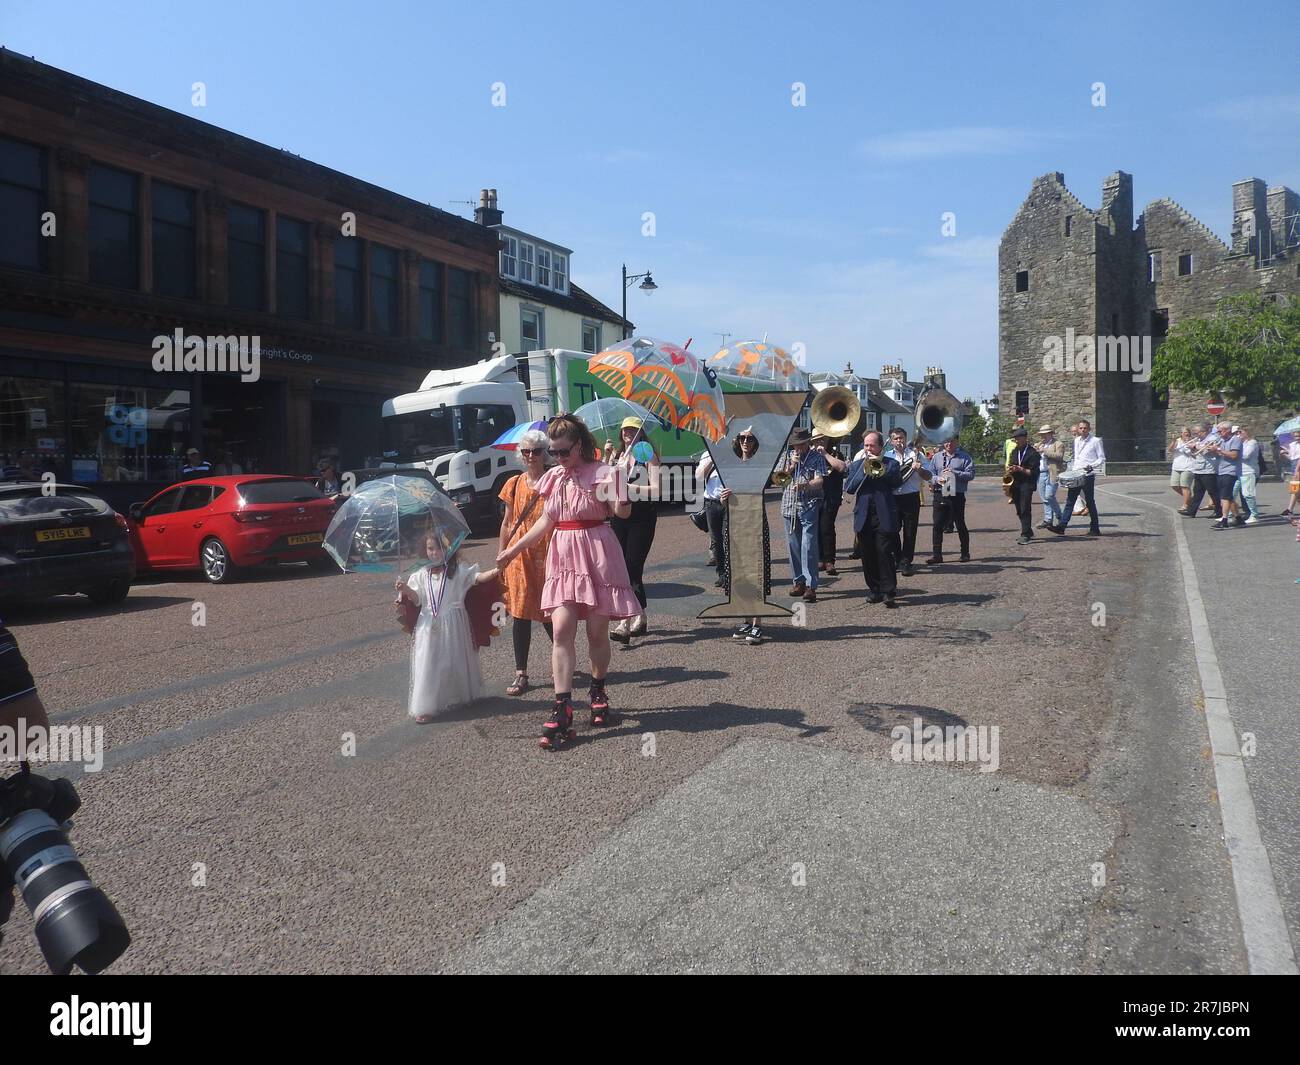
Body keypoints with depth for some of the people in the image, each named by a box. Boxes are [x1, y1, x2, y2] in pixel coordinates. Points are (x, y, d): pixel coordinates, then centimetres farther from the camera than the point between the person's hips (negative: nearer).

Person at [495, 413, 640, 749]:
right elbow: (546, 520, 17)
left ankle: (598, 693, 29)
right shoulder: (554, 477, 9)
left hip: (597, 553, -4)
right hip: (563, 554, 4)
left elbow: (623, 512, -13)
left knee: (597, 632, 4)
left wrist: (616, 492, -29)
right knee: (562, 630, -7)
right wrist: (512, 550, 18)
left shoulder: (601, 472, -6)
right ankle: (562, 712, -7)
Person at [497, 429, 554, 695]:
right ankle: (521, 675, 10)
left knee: (548, 613, 4)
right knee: (520, 614, 3)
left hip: (547, 555, -2)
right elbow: (507, 524, 12)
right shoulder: (514, 484, 7)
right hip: (518, 556, 3)